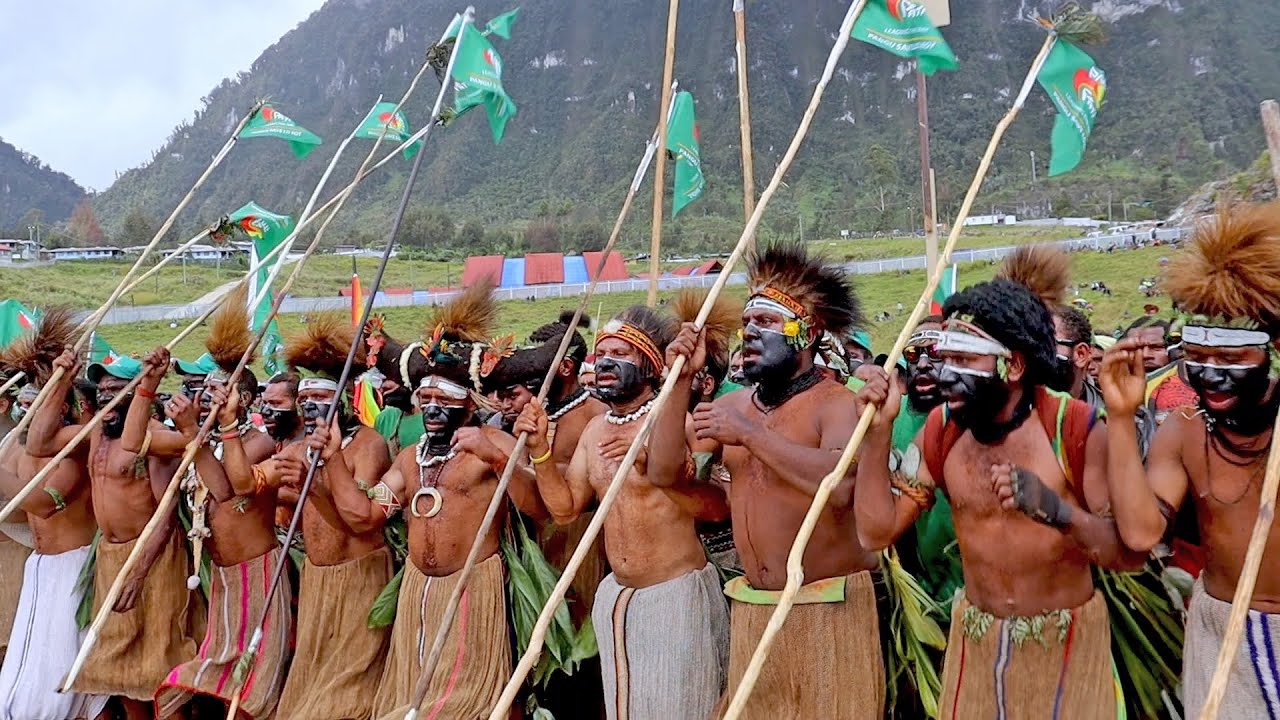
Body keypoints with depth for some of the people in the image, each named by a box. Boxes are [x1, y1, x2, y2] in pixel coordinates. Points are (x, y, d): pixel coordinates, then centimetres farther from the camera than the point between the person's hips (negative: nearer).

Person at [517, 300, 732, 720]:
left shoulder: (675, 421, -15)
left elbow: (717, 507, -22)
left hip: (677, 592, -7)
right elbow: (564, 508, 7)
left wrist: (651, 465, -30)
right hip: (615, 596, 7)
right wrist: (539, 448, -4)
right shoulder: (595, 429, 7)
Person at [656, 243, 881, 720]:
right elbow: (664, 468, 1)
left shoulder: (837, 403, -11)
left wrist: (750, 434, -25)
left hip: (829, 607, -5)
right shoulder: (733, 405, 7)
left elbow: (840, 485, -30)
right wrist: (681, 381, -6)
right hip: (751, 607, 6)